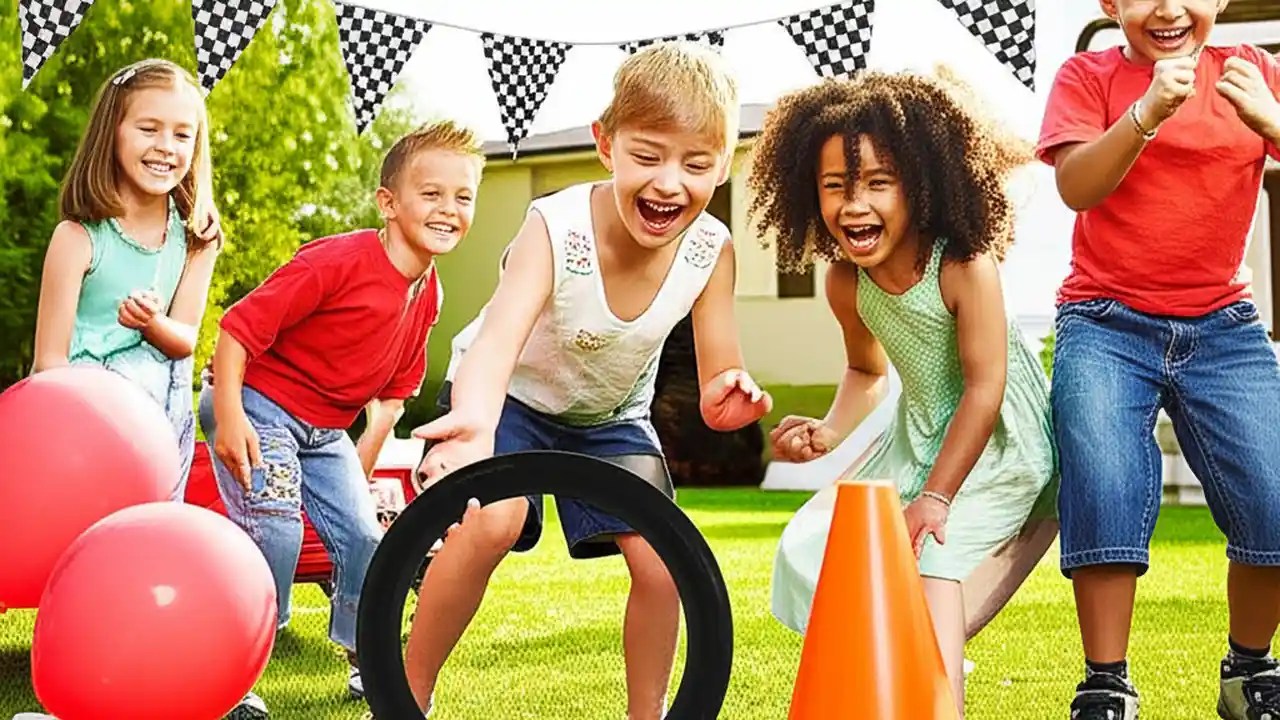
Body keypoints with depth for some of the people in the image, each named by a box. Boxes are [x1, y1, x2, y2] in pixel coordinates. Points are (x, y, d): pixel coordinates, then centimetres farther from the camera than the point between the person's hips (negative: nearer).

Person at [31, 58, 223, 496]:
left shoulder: (197, 235, -2)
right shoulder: (78, 237, -14)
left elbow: (185, 340, -1)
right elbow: (50, 359, -12)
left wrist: (151, 323, -22)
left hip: (166, 422, 4)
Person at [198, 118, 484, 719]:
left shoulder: (427, 293, -1)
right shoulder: (338, 261, -25)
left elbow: (394, 389, 13)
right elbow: (239, 327, -25)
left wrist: (363, 463, 10)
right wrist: (230, 417, -28)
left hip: (327, 429, 7)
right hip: (257, 405, -7)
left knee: (364, 536, 2)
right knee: (275, 530, -20)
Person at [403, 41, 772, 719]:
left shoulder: (712, 251, -23)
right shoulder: (556, 227, -35)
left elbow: (716, 385, -18)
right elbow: (499, 337, -51)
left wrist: (729, 398, -44)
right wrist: (473, 424, -72)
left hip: (610, 414, 4)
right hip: (511, 394, -3)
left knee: (663, 563, -12)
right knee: (489, 521, -29)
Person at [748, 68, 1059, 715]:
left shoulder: (967, 266, -28)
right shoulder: (845, 282, -10)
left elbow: (984, 387, -25)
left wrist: (936, 496, -23)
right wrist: (830, 432, -8)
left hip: (998, 439, -7)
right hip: (919, 435, 7)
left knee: (934, 551, -25)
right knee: (813, 545, 8)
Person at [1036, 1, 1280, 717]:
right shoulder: (1088, 75, 0)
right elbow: (1077, 186, -15)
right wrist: (1148, 112, -29)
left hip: (1222, 327, 2)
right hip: (1107, 323, -1)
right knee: (1106, 493, -17)